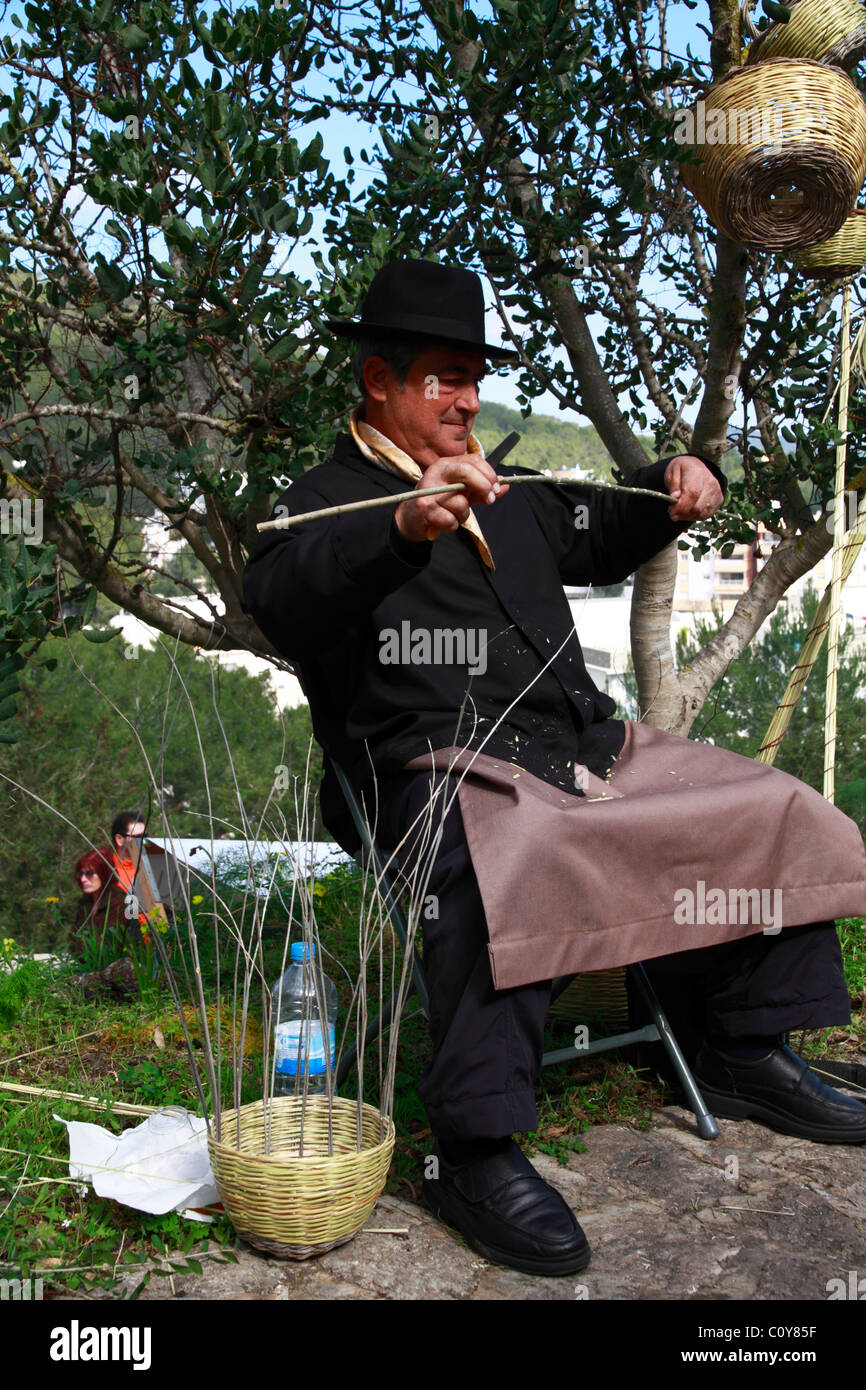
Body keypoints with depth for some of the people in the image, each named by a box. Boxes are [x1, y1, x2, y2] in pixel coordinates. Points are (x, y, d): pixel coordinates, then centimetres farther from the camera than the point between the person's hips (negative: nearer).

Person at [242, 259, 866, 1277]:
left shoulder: (506, 493, 26)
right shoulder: (328, 499, 3)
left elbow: (603, 531, 40)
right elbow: (274, 595, -20)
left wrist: (678, 484, 18)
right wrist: (406, 525, -36)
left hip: (592, 746, 8)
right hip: (449, 767, -8)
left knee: (776, 811, 4)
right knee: (502, 871, -40)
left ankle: (747, 1056, 16)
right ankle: (475, 1153, -28)